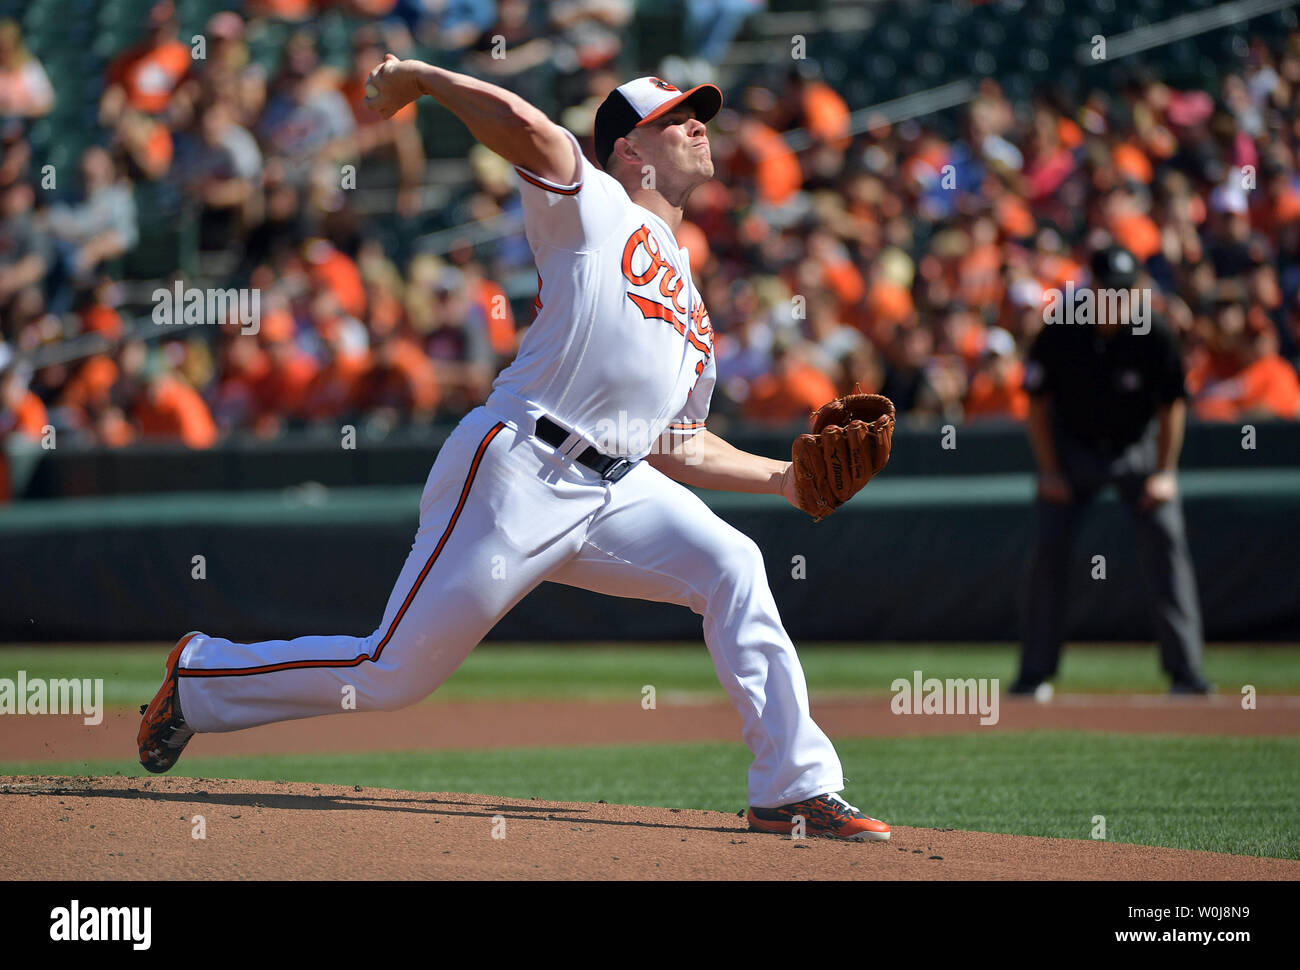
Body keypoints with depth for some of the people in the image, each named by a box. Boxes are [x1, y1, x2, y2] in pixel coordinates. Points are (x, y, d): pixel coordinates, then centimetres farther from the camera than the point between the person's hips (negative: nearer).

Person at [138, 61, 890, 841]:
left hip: (615, 492, 7)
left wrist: (782, 479, 13)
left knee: (731, 567, -16)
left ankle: (796, 789, -14)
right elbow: (523, 126, -18)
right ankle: (201, 675, 21)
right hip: (516, 471, -7)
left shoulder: (691, 309, 24)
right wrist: (417, 78, -8)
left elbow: (678, 450, 24)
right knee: (390, 675, -2)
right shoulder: (592, 207, 1)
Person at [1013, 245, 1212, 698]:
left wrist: (1164, 473, -11)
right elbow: (1037, 404, -5)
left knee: (1165, 538, -14)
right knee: (1048, 546, -9)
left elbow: (1172, 406, -6)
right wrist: (1049, 471, -10)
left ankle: (1184, 669, -11)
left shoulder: (1153, 337, -19)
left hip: (1138, 449, 0)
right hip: (1073, 451, 0)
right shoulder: (1059, 336, -18)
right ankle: (1035, 673, -1)